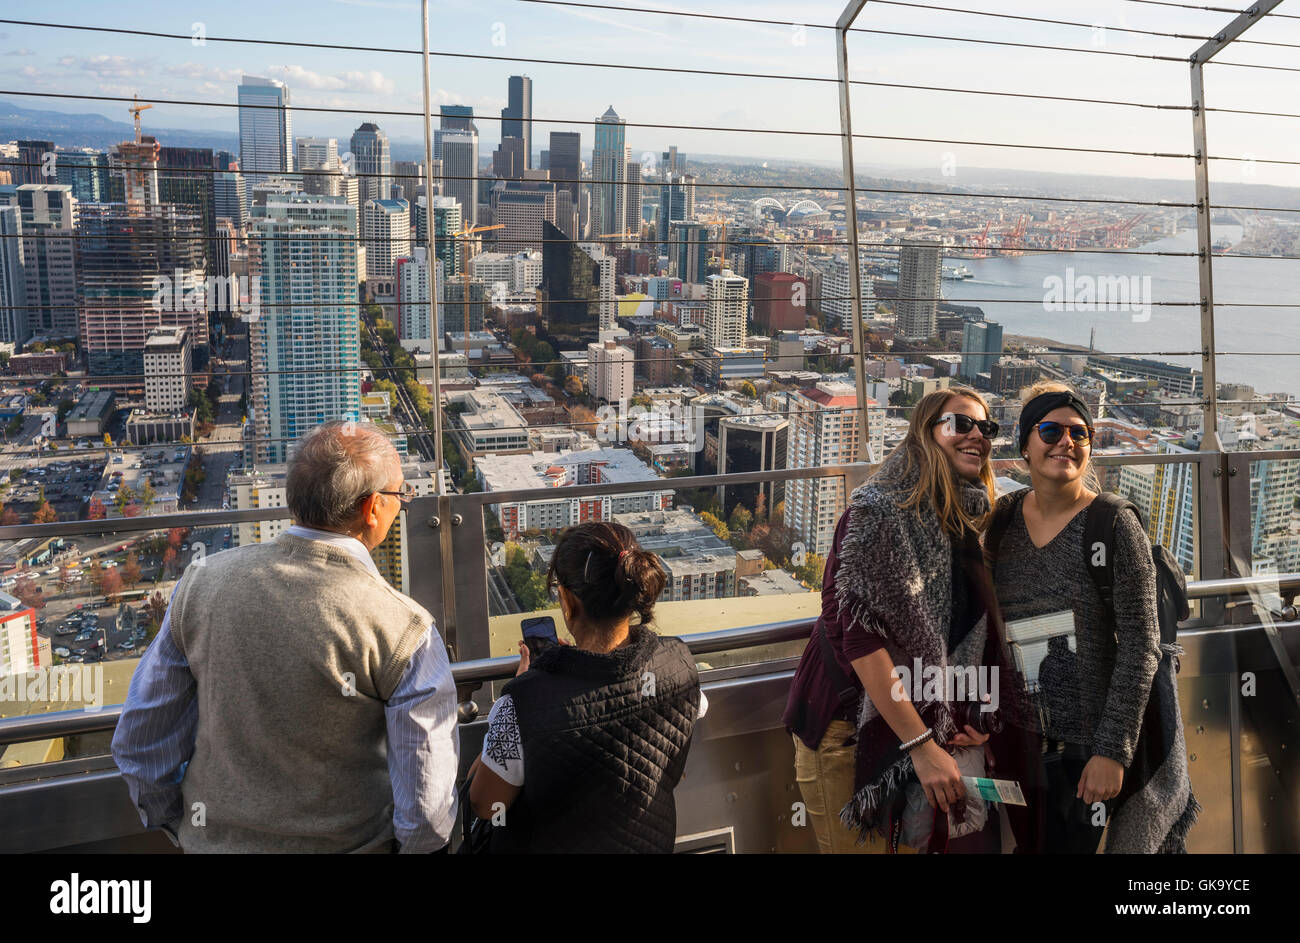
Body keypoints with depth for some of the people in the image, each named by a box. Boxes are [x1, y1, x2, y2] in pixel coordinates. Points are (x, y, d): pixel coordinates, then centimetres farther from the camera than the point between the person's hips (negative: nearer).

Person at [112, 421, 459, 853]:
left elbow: (139, 744, -2)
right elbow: (427, 812, -21)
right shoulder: (401, 630, -24)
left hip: (213, 840, 4)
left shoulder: (202, 581, -12)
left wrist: (184, 832, 14)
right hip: (346, 843, -3)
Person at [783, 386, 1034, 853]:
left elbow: (973, 633, 14)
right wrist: (921, 745, -24)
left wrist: (981, 717, -2)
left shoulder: (971, 521, 7)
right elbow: (861, 635, -24)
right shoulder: (879, 511, -16)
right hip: (850, 722, -6)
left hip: (930, 721, 7)